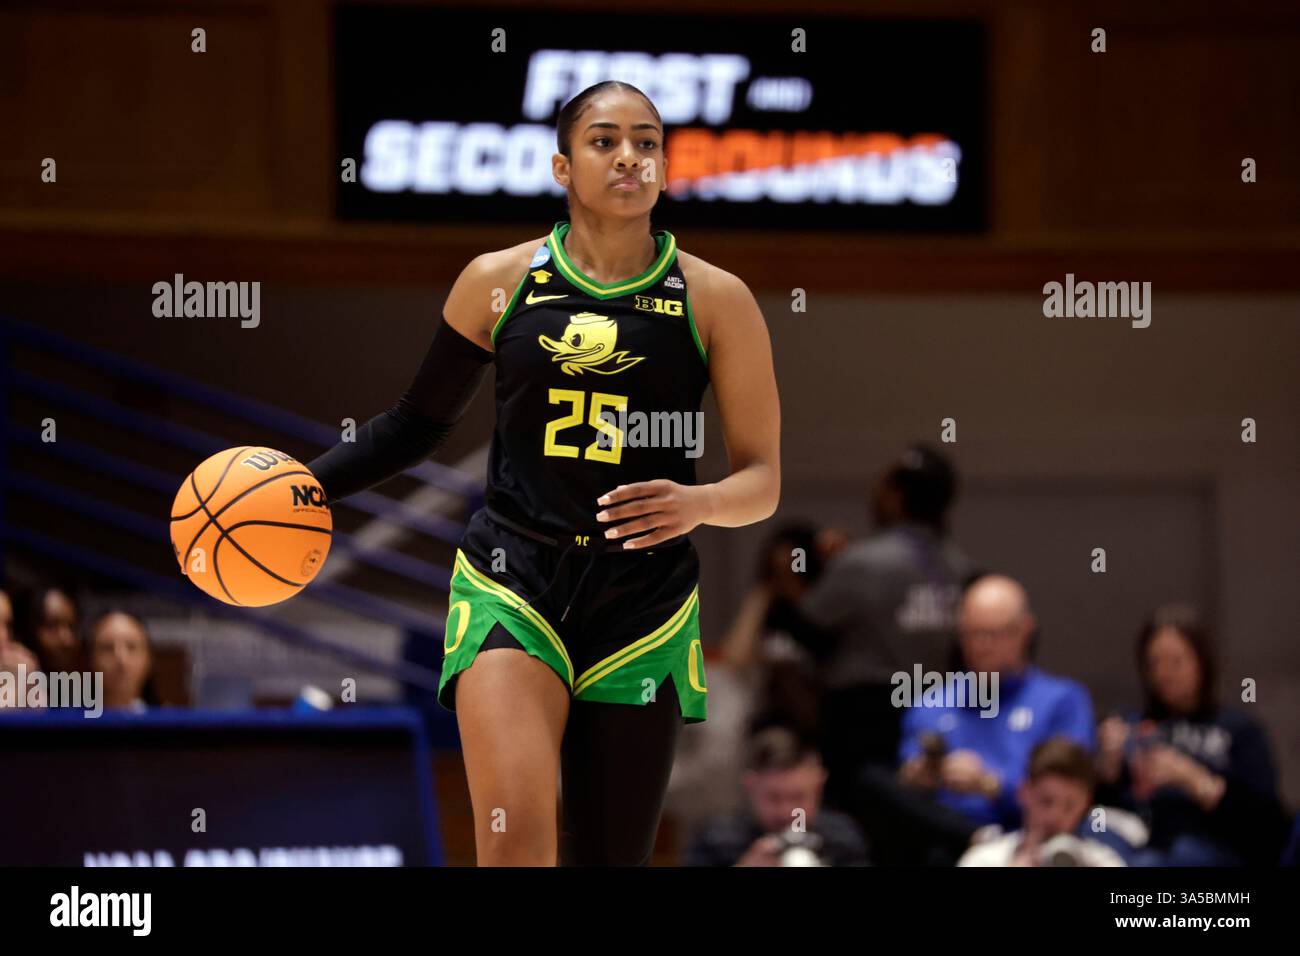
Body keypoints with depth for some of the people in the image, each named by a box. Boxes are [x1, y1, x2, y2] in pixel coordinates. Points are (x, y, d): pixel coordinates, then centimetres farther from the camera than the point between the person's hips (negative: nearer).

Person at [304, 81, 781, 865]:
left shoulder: (714, 300, 0)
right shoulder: (499, 282, 3)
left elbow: (762, 479, 2)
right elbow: (418, 423, 16)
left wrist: (697, 504, -19)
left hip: (644, 602, 1)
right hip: (513, 584, -1)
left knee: (610, 857, 5)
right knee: (516, 837, -23)